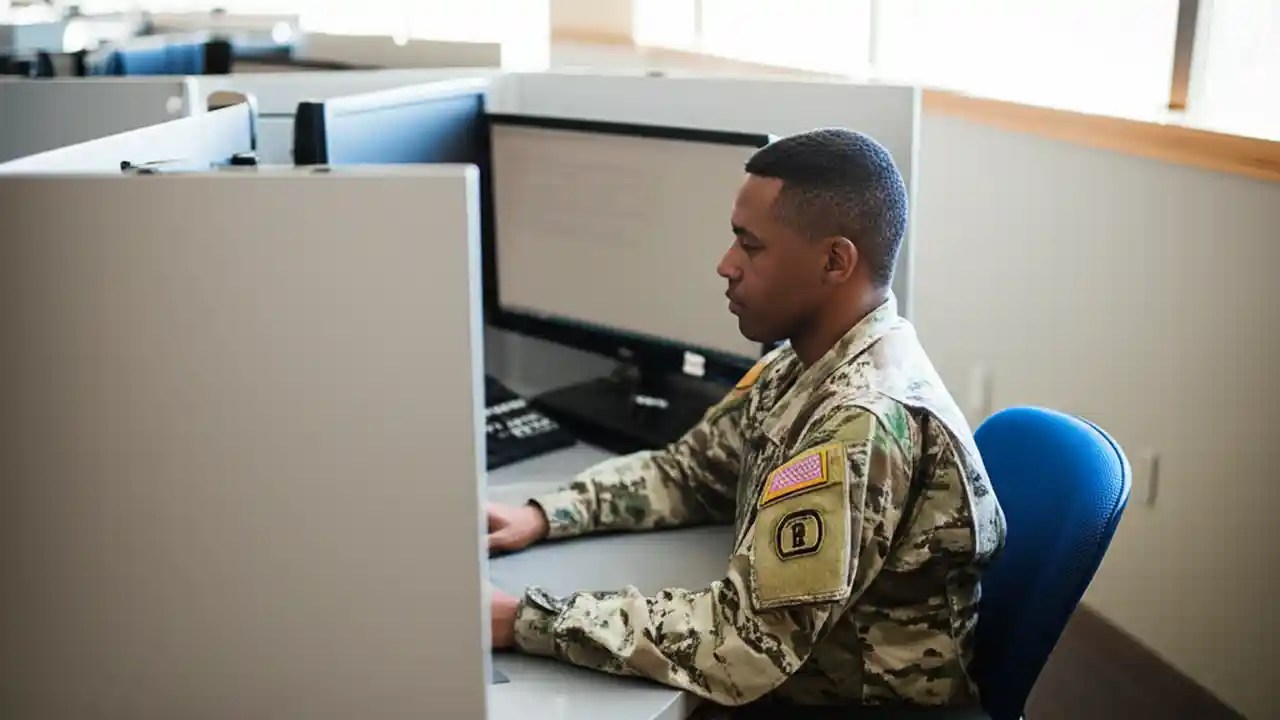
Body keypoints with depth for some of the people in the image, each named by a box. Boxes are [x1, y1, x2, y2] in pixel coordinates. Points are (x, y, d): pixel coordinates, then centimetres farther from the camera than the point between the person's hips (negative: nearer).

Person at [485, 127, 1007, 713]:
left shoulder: (864, 424, -27)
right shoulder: (803, 367, 0)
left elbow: (742, 642, -29)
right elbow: (687, 470, 11)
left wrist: (521, 621, -25)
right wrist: (542, 515, -2)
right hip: (790, 683, 7)